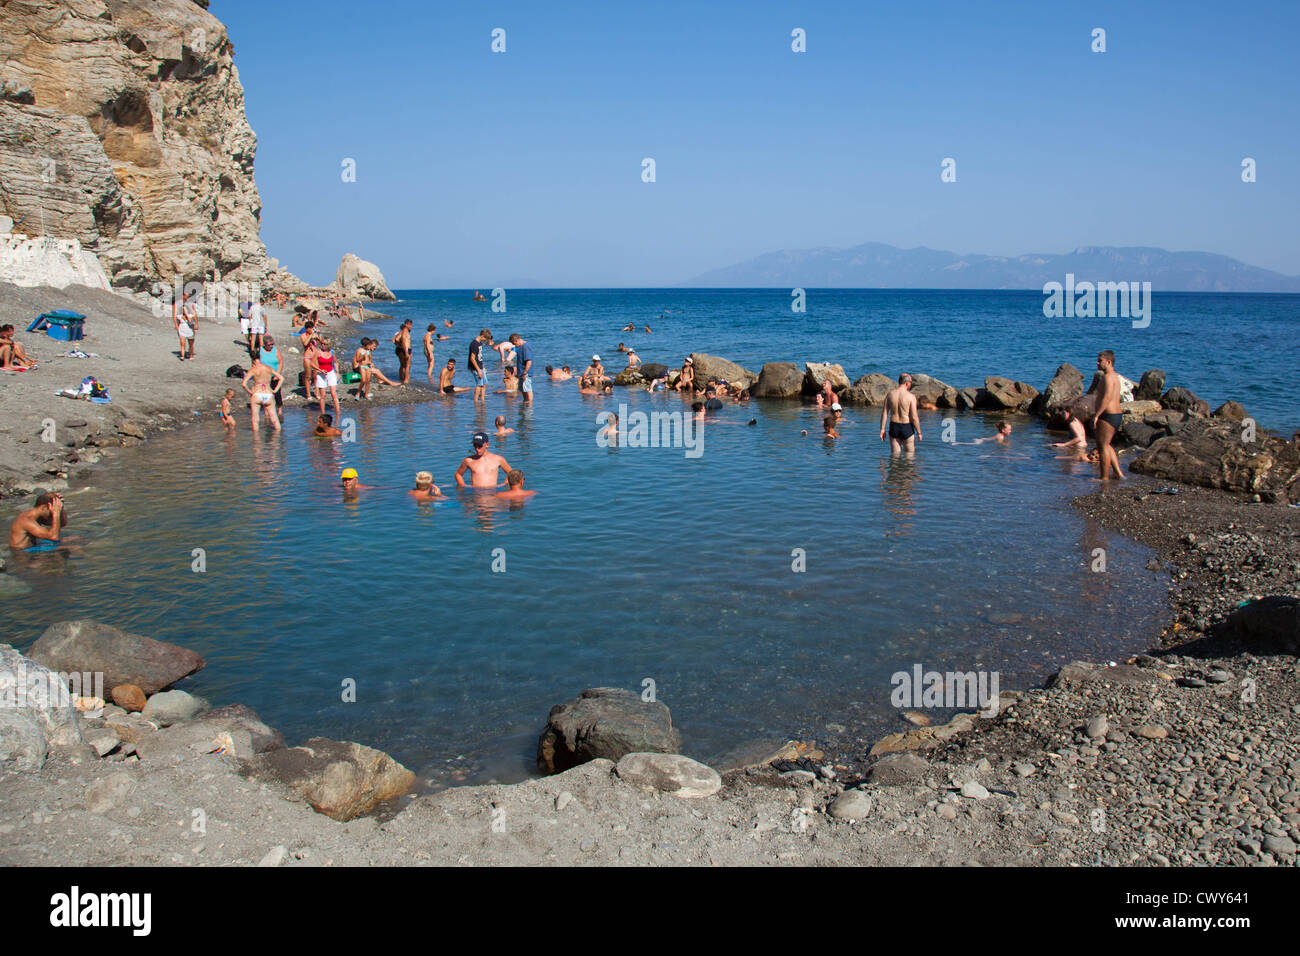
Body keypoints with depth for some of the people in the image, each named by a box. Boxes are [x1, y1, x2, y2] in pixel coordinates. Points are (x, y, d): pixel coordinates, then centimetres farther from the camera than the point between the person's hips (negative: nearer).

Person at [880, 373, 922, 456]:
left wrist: (882, 429, 5)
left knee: (895, 454, 11)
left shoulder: (890, 395, -1)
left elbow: (884, 414, -1)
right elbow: (914, 417, -14)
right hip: (907, 428, -4)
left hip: (893, 427, 4)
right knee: (910, 453, 11)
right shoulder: (911, 397, -13)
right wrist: (919, 432, -5)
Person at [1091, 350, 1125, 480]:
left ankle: (1104, 478, 1)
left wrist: (1096, 415, -25)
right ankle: (1118, 473, 20)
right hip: (1117, 415, 11)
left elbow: (1107, 398, -25)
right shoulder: (1115, 376, 18)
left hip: (1108, 416, -11)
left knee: (1103, 446, -3)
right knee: (1105, 445, 19)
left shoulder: (1108, 376, -15)